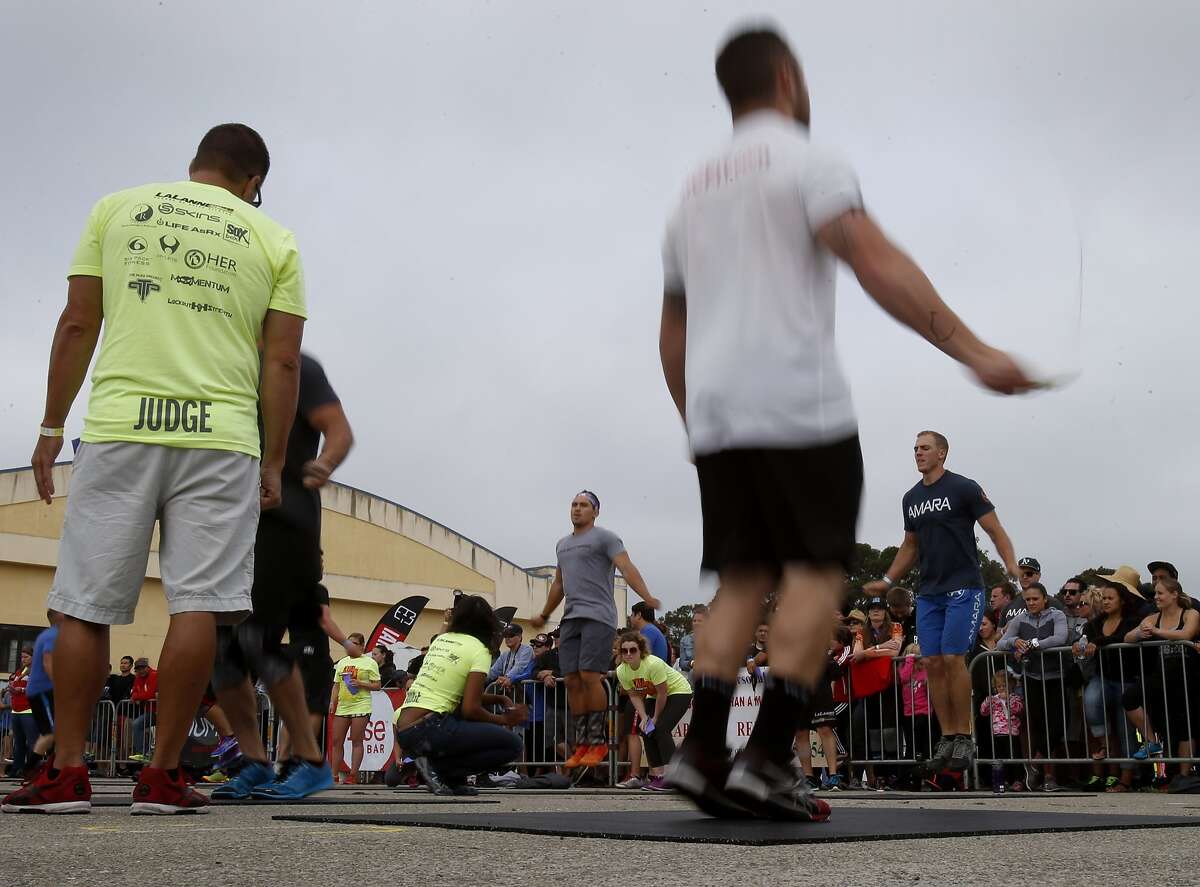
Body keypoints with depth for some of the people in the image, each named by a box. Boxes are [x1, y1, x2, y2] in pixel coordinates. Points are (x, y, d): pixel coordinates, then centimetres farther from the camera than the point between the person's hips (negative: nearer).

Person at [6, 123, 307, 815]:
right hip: (221, 434, -1)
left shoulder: (117, 209, 14)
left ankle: (67, 772, 7)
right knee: (198, 604, -1)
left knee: (87, 605, 6)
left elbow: (78, 326, 8)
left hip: (119, 427, 1)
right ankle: (163, 776, 0)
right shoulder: (274, 241, 12)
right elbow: (282, 363, 5)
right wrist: (274, 463, 10)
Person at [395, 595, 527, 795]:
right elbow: (470, 709, -11)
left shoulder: (441, 639, 19)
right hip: (429, 731, -8)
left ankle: (453, 779, 13)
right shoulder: (479, 650, -3)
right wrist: (504, 720, 4)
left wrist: (500, 700, 19)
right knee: (513, 745, -3)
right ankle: (436, 767, -9)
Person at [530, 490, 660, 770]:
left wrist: (647, 597, -26)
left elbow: (627, 568, -11)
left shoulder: (605, 538, 1)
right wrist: (544, 616, 40)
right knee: (572, 681, 0)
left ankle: (599, 742, -6)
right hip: (570, 619, 7)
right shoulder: (562, 544, 23)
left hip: (598, 617, -6)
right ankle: (581, 745, 5)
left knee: (589, 676, -15)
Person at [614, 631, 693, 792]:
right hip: (654, 696, 7)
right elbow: (634, 695, -5)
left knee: (661, 729, -21)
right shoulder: (621, 671, -16)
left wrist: (655, 718, -18)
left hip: (678, 691, -7)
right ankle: (657, 774, 4)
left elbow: (662, 694, -28)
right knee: (646, 730, -5)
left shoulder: (653, 664, -36)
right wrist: (644, 717, -17)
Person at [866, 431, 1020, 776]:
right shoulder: (911, 498, 15)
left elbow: (995, 530, -5)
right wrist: (887, 581, 17)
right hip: (928, 592, 6)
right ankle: (947, 737, 8)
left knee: (953, 658, -13)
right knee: (933, 663, 1)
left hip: (964, 588, -6)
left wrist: (1011, 564, -21)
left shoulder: (964, 488, -3)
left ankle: (964, 737, -3)